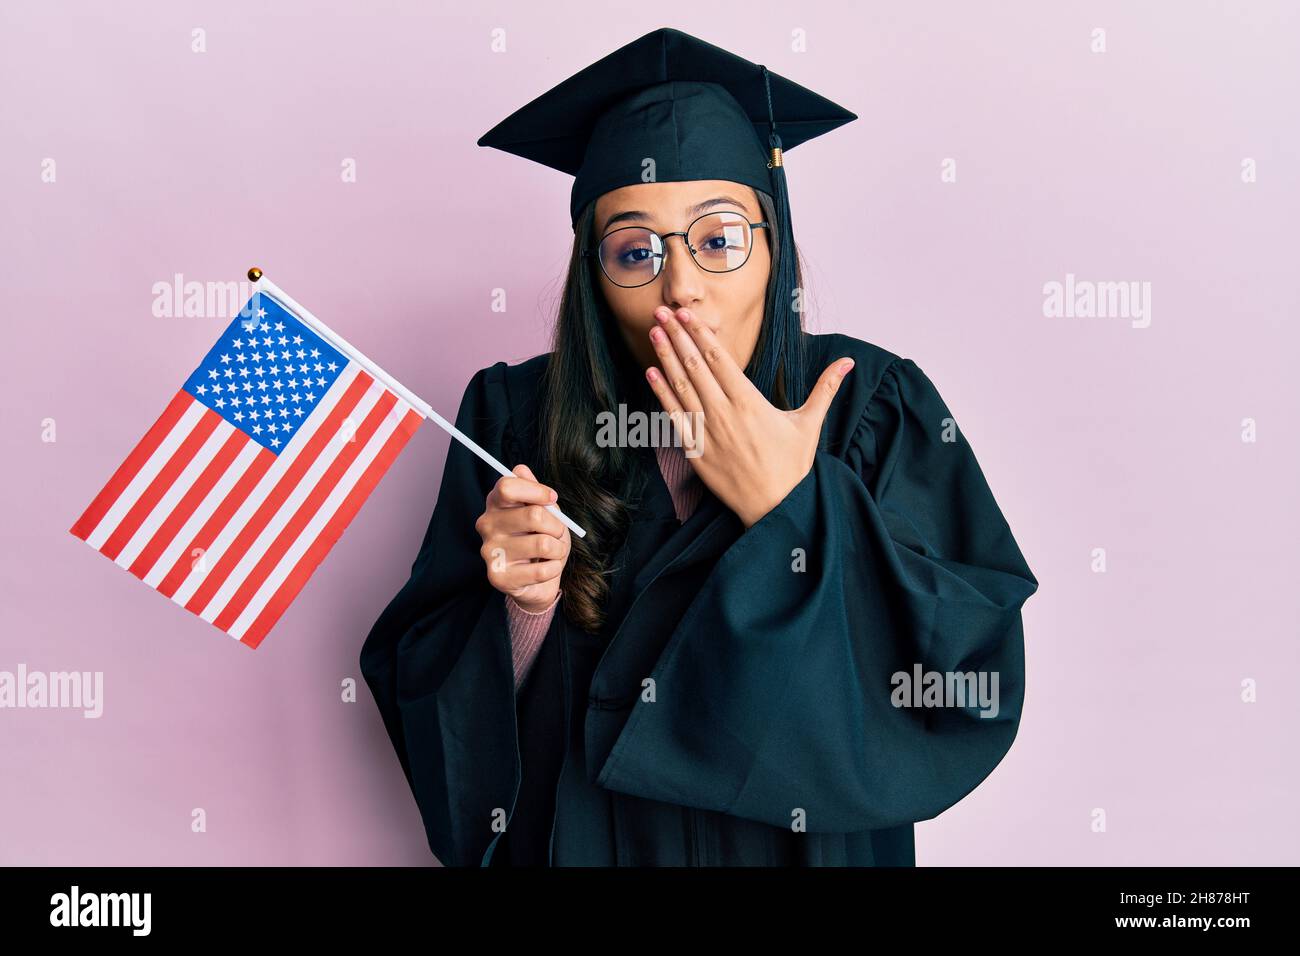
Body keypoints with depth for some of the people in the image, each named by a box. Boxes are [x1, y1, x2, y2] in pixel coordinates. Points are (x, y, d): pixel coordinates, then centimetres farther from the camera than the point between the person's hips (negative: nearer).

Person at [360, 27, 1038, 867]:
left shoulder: (874, 409, -15)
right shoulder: (516, 419, -13)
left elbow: (973, 696, -21)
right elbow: (432, 706, -10)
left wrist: (788, 511, -26)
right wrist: (523, 609, -28)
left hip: (802, 837, 0)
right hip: (575, 837, 1)